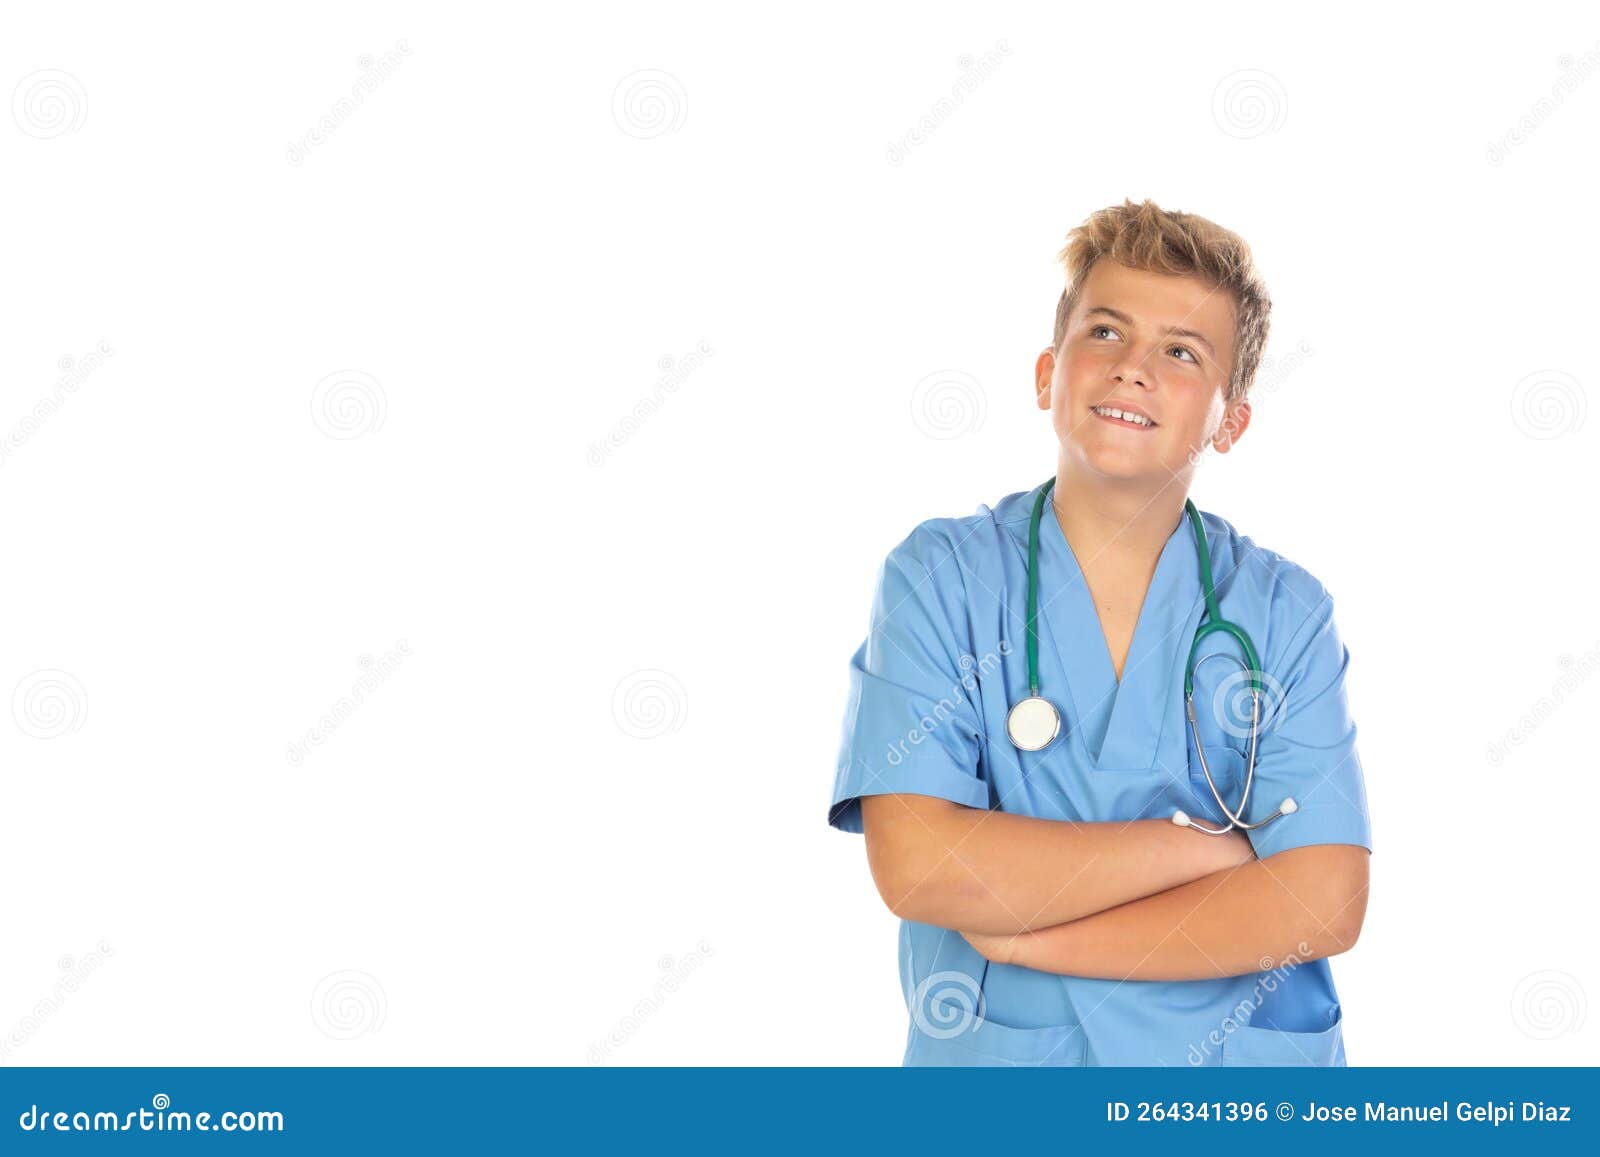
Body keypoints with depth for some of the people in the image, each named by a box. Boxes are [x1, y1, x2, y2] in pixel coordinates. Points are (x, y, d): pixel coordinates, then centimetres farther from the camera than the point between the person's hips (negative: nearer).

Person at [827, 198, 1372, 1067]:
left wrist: (1023, 933, -19)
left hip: (1244, 1060, 1)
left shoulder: (1286, 611, -5)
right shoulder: (939, 575, -8)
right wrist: (1209, 845, -17)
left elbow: (1325, 903, -15)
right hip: (996, 1054, -1)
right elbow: (918, 866, -19)